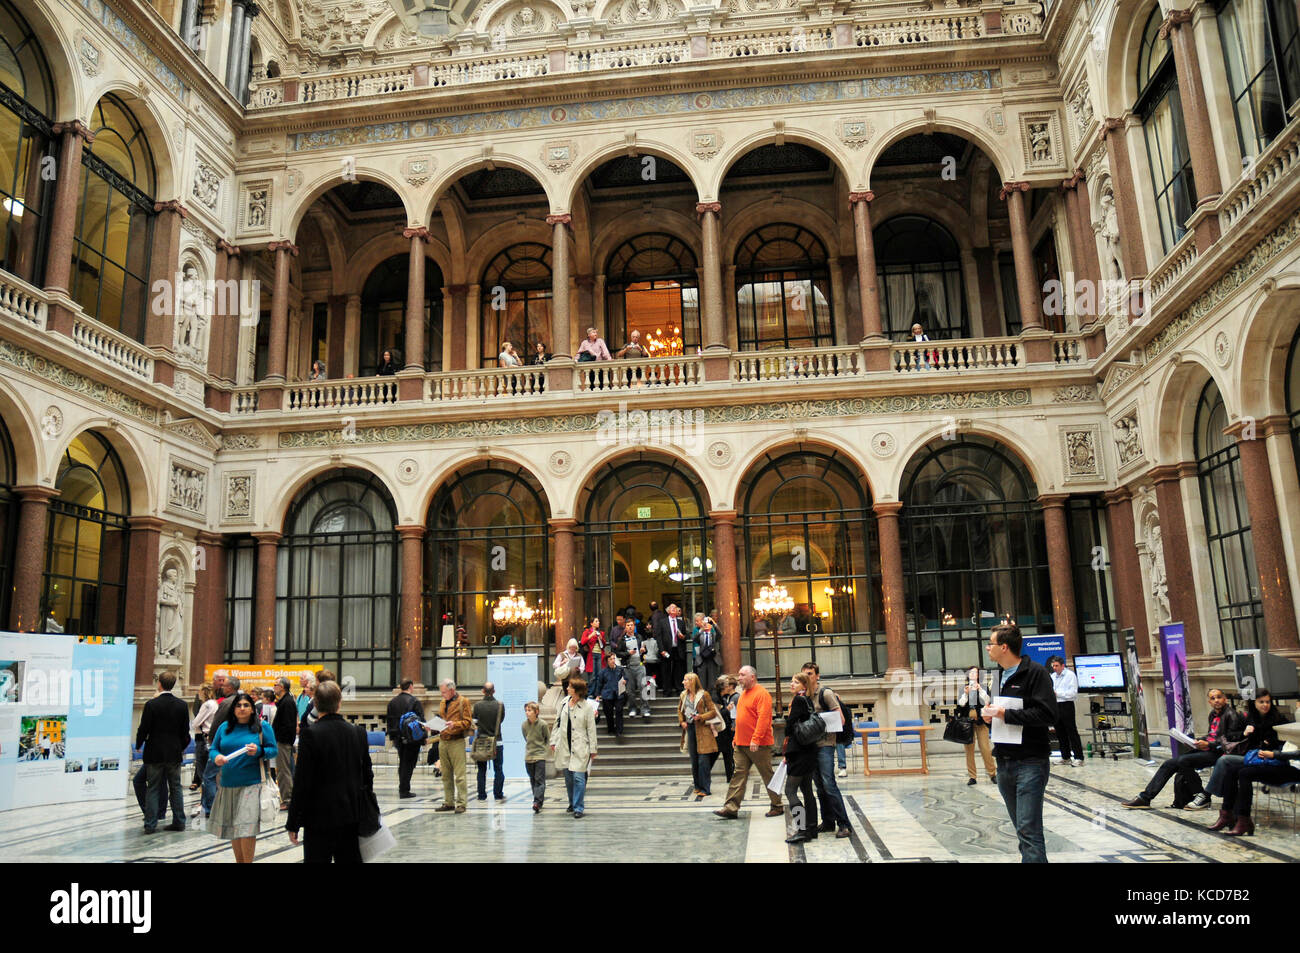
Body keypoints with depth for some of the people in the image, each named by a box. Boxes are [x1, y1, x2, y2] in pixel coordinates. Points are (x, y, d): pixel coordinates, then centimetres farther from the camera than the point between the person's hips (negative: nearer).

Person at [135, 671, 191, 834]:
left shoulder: (151, 704, -12)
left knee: (153, 788, 5)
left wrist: (139, 744, 10)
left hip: (154, 753, -3)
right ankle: (179, 822, 13)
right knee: (175, 787, 11)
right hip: (174, 753, 3)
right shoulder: (182, 705, -1)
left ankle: (150, 824, 5)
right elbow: (185, 731, 4)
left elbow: (144, 729, -9)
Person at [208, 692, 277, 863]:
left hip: (251, 784, -4)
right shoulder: (225, 727, 10)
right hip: (228, 784, 4)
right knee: (232, 825, 11)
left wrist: (258, 751, -17)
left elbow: (273, 750, 2)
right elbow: (214, 748, 13)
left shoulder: (262, 727, 2)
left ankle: (248, 861, 0)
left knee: (246, 826, -11)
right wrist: (217, 757, -8)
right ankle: (239, 860, 26)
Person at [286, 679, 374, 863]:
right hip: (352, 815, 5)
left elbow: (302, 782, -12)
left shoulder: (311, 734, -14)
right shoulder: (358, 732, 1)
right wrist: (366, 811, 20)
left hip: (320, 816, -5)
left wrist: (293, 823, -5)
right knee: (349, 859, 13)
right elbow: (367, 774, 8)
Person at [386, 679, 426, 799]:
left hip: (398, 738, 5)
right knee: (409, 764, 1)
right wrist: (423, 737, -3)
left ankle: (402, 789, 20)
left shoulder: (392, 702, 7)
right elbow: (421, 720, -11)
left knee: (402, 763, 17)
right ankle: (404, 790, -1)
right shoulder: (415, 701, -11)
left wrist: (392, 736, 18)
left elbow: (390, 720, 12)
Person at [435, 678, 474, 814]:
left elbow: (467, 722, -8)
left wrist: (455, 724, -22)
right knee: (446, 775, 11)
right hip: (443, 741, 7)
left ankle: (461, 803, -4)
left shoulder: (463, 701, -3)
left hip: (456, 742, -7)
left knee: (459, 775, -7)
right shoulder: (443, 703, 17)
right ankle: (449, 802, 19)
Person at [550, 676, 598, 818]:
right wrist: (553, 741, 10)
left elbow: (591, 730, -3)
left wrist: (593, 750, -3)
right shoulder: (563, 704, 6)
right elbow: (557, 723, 14)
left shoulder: (587, 707, -7)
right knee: (568, 777, 13)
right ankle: (572, 803, 30)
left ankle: (579, 807, -2)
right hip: (564, 747, 5)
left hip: (580, 748, -5)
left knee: (578, 777, -9)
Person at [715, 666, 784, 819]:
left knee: (767, 775, 3)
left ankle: (777, 807, 16)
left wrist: (756, 739, -27)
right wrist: (736, 738, 19)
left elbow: (763, 718, -22)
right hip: (742, 744, 8)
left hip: (759, 745, -8)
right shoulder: (744, 693, 16)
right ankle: (731, 807, 1)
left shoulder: (761, 694, -14)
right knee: (739, 774, 3)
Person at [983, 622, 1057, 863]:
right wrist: (990, 715, 4)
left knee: (1028, 830, -11)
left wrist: (1005, 714, -18)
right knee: (1023, 829, 14)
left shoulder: (1035, 672, -10)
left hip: (1030, 762, -8)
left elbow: (1048, 714, -20)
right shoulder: (1001, 676, 16)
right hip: (1004, 762, 8)